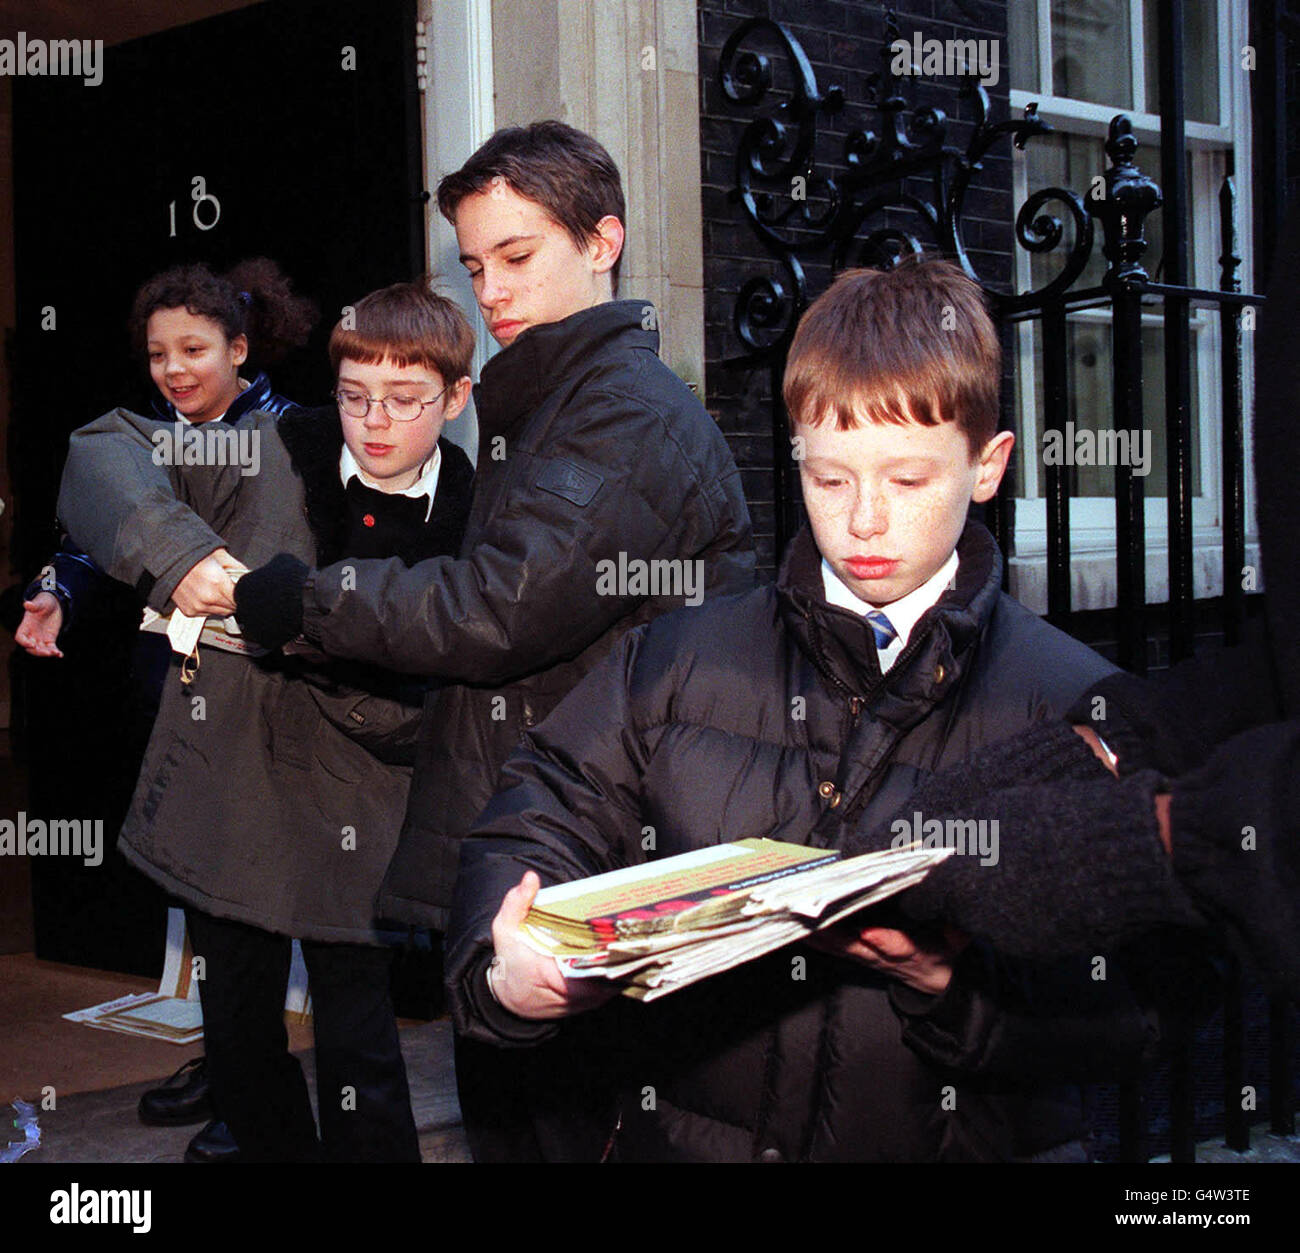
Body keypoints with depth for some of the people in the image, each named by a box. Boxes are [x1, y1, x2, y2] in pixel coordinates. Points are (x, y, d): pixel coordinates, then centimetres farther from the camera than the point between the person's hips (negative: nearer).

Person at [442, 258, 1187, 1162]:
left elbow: (1132, 1003, -2)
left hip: (963, 1139, -2)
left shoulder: (1074, 703, 2)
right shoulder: (681, 663, 10)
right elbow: (546, 817, 11)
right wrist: (505, 966, -8)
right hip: (682, 1134, 3)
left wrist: (955, 982, -19)